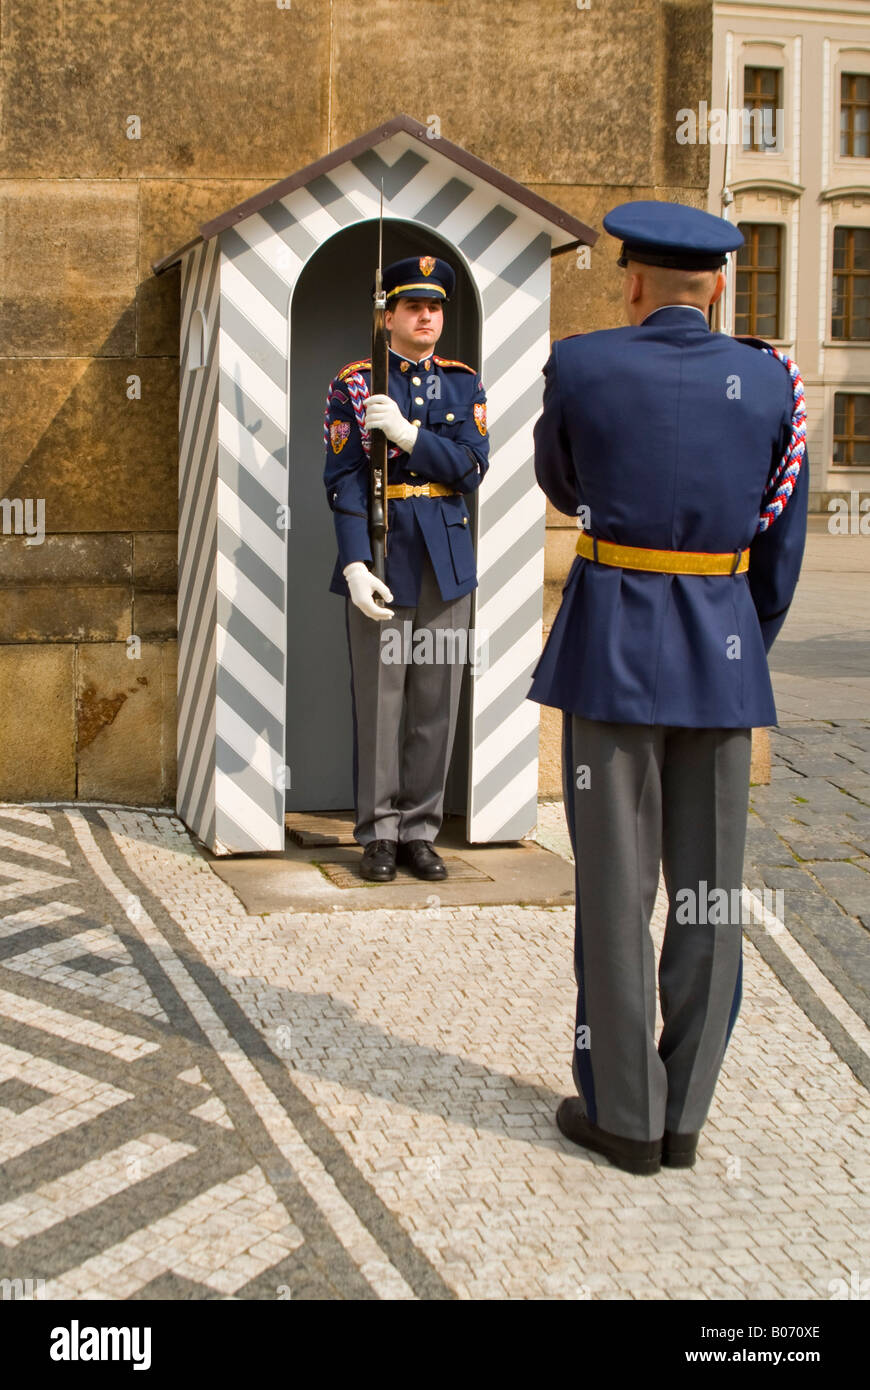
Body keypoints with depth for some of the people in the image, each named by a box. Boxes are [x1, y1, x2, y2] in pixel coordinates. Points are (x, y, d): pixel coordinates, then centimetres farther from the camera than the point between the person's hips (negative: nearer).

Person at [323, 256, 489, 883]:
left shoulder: (465, 384, 9)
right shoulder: (354, 385, 0)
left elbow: (471, 470, -3)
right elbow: (344, 480, -7)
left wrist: (407, 433, -18)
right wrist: (355, 566, -18)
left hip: (448, 560, 3)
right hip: (380, 557, -3)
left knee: (437, 704, 6)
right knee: (379, 702, 1)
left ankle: (420, 830, 16)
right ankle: (379, 834, 11)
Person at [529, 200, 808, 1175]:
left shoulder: (581, 366, -5)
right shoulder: (771, 382, 2)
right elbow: (781, 547, 6)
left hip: (612, 645, -2)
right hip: (725, 654, 3)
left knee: (616, 885, 4)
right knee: (708, 889, 9)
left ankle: (625, 1115, 12)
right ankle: (683, 1116, 17)